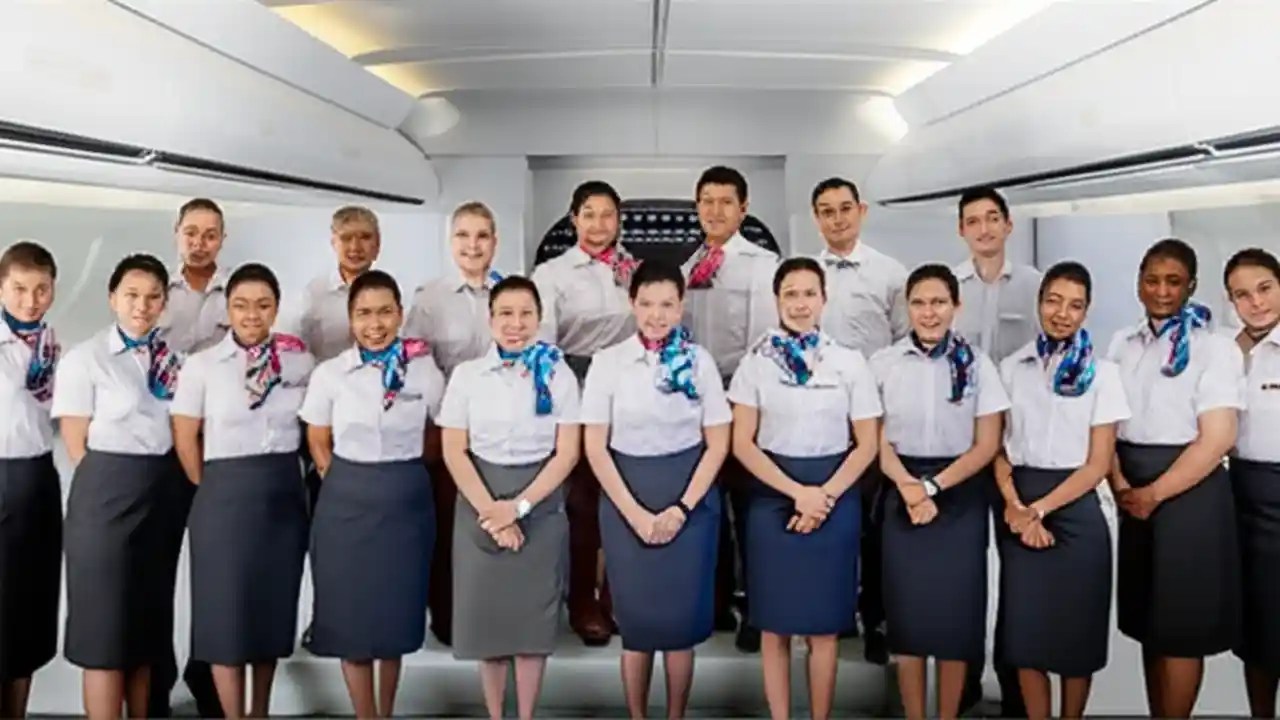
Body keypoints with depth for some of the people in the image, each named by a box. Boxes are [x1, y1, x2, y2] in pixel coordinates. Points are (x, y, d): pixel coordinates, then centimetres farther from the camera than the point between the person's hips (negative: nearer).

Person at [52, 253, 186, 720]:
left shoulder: (173, 361, 8)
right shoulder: (84, 359, -4)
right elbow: (76, 445, -6)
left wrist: (177, 490, 3)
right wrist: (114, 492, -7)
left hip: (164, 496, 5)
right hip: (107, 495, -5)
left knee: (149, 620, 12)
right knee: (105, 622, -1)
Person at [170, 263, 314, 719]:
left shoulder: (300, 362, 1)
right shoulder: (201, 365, -5)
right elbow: (185, 438, 1)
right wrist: (213, 490, 6)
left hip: (284, 495, 3)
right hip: (225, 498, -2)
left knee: (275, 606, 12)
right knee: (226, 610, 3)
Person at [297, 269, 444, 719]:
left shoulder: (425, 371, -3)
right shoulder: (329, 374, -3)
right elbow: (318, 445, 7)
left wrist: (397, 481, 9)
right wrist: (351, 485, 4)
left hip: (405, 501, 0)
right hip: (346, 502, 0)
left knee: (397, 613, 9)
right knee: (350, 616, 5)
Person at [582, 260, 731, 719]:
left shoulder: (699, 362, 0)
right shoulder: (608, 362, -3)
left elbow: (717, 444, 0)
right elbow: (595, 447, -4)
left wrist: (680, 509, -9)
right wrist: (635, 513, -10)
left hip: (689, 499, 1)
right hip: (626, 500, 0)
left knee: (681, 614, 7)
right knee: (636, 616, 7)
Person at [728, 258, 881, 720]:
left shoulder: (850, 363, 2)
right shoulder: (756, 363, 0)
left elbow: (867, 444, 1)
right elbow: (743, 443, -3)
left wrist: (825, 496, -11)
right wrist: (797, 492, -12)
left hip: (835, 500, 0)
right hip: (772, 498, 0)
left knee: (824, 625, 6)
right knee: (775, 624, 6)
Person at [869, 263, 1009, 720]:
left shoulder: (977, 364, -1)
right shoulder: (884, 363, 1)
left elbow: (987, 445, -2)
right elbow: (877, 439, 1)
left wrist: (934, 486, -13)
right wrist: (909, 486, -14)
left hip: (961, 498, 0)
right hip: (903, 494, 1)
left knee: (956, 610, 4)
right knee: (907, 611, 5)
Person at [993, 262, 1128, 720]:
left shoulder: (1101, 373, -1)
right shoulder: (1011, 368, 6)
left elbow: (1098, 464, -4)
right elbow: (998, 447, 5)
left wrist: (1040, 510, -12)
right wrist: (1014, 506, -11)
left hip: (1075, 509, -2)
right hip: (1018, 509, 2)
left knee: (1075, 627, 7)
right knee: (1024, 627, 5)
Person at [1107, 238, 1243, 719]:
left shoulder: (1215, 348, -6)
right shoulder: (1122, 345, 10)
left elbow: (1218, 438, -13)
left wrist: (1155, 494, -15)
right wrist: (1120, 485, -9)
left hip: (1189, 493, -5)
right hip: (1135, 497, 5)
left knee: (1182, 625, 1)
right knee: (1148, 623, 12)